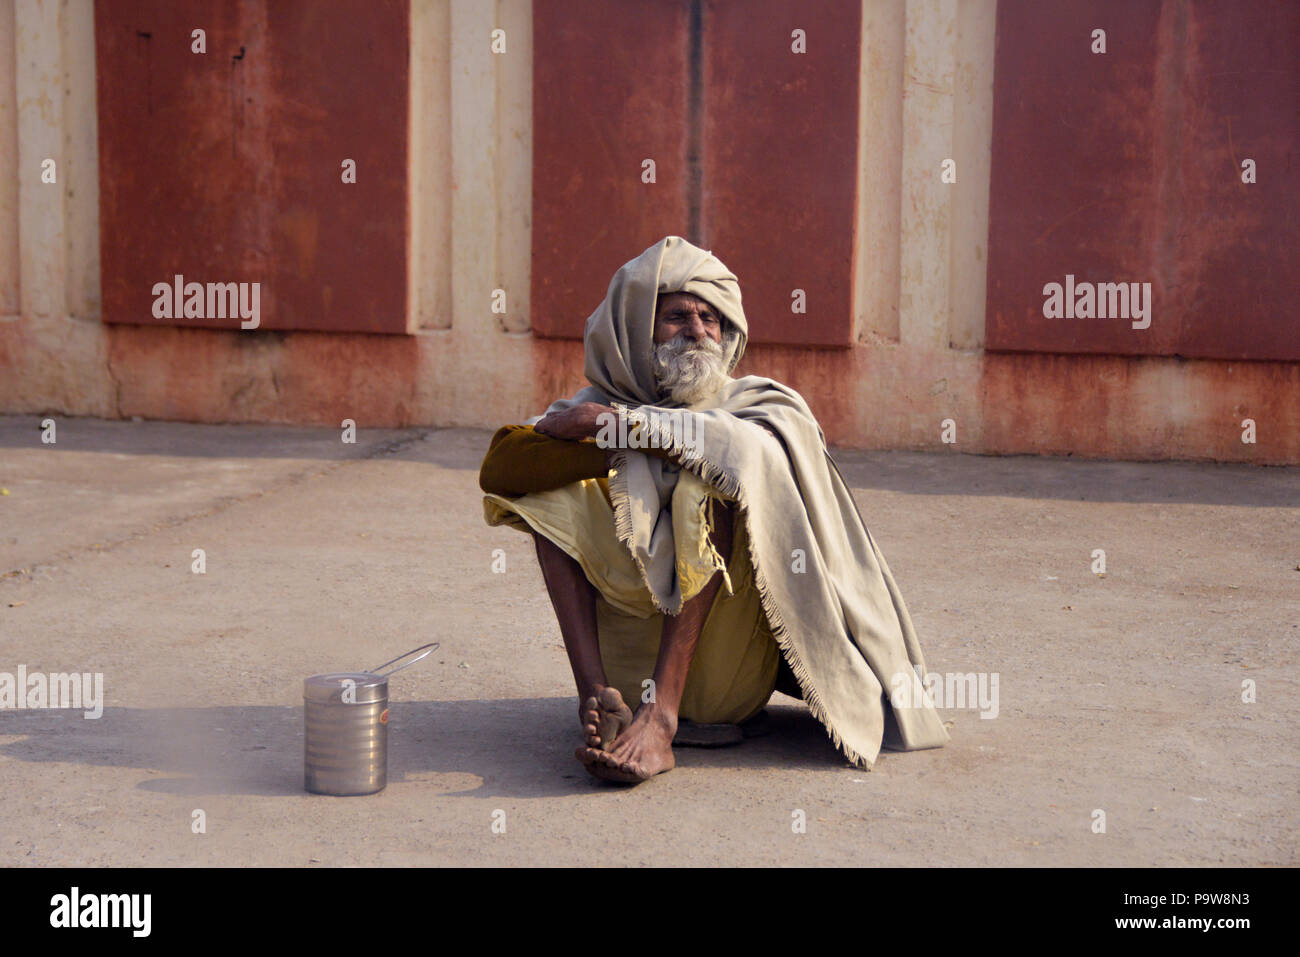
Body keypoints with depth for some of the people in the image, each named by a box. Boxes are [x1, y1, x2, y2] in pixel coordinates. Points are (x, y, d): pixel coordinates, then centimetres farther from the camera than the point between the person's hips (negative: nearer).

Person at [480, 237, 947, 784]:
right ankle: (596, 695, -28)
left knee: (714, 477, -23)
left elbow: (753, 447, -22)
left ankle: (660, 719, -35)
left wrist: (614, 424, -17)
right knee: (552, 482, -10)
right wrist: (620, 454, -19)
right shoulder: (603, 404, 11)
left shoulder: (763, 404, 6)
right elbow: (499, 469, -8)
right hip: (629, 663, 3)